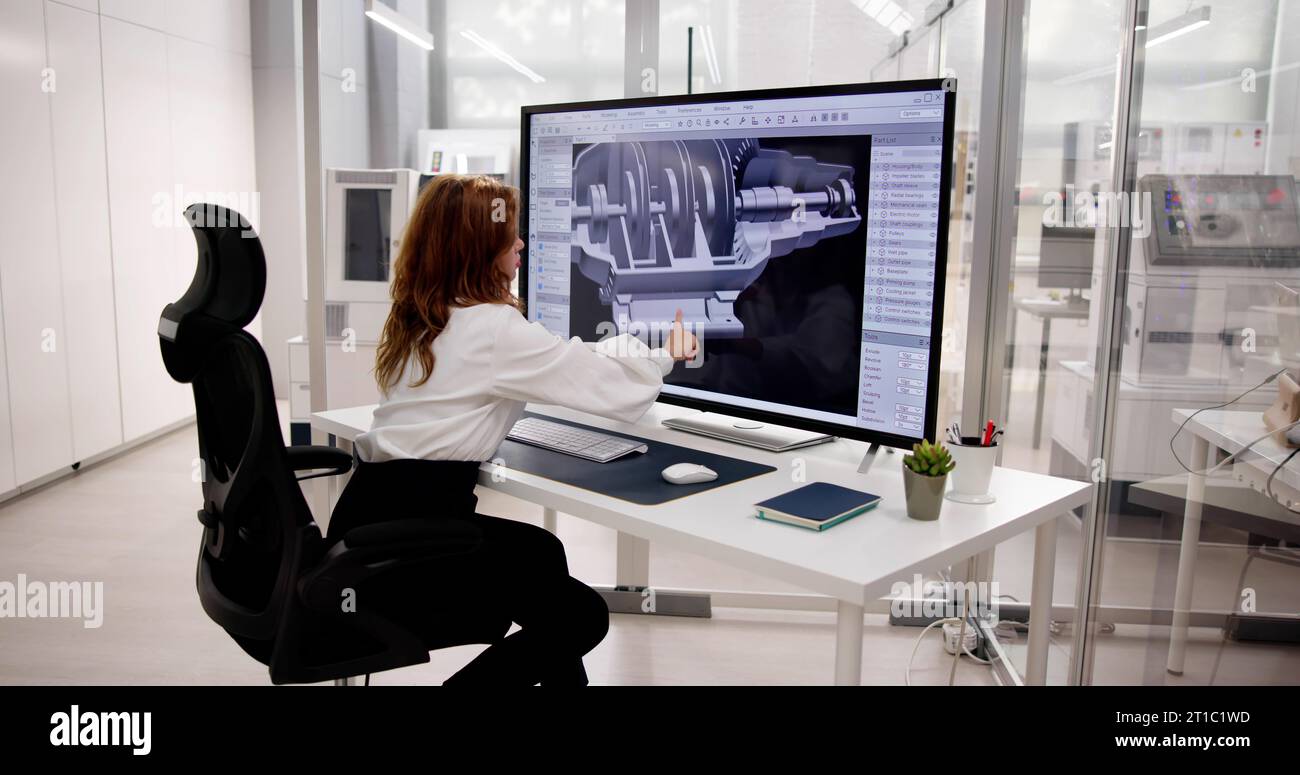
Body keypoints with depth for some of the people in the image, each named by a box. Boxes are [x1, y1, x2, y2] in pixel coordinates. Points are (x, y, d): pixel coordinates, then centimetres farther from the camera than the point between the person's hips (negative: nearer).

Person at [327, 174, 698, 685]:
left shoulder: (418, 320, 12)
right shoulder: (492, 329, -16)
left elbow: (549, 362, 21)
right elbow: (612, 390, -10)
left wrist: (638, 347, 25)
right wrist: (663, 357, 11)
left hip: (380, 521, 10)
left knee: (541, 553, 23)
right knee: (582, 615, 1)